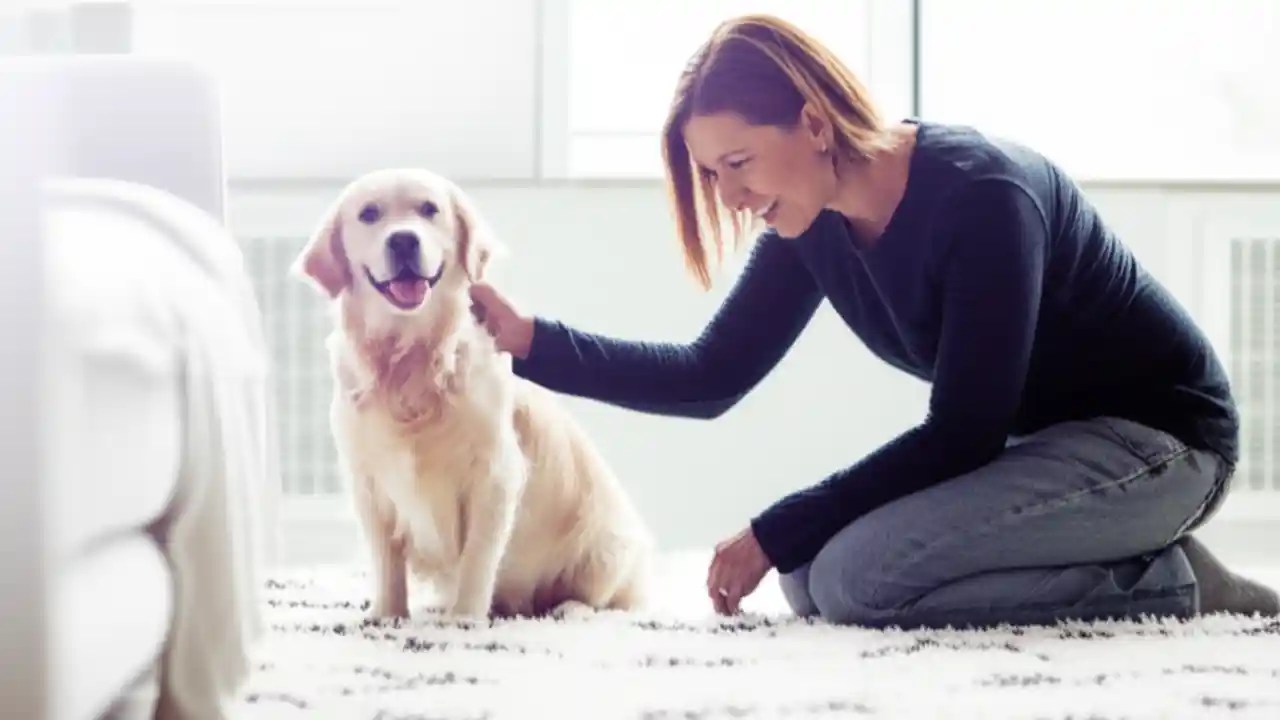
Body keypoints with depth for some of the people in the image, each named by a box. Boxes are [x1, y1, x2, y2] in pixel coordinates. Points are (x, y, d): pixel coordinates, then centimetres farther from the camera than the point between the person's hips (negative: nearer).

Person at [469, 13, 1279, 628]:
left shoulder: (978, 194, -27)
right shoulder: (815, 222, -3)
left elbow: (960, 433, -26)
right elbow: (710, 379, 1)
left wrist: (776, 534, -21)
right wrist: (532, 340, -11)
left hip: (1154, 440, -9)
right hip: (1037, 441, 9)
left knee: (860, 575, -22)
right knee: (812, 572, 0)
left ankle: (1161, 584, -8)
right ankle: (1127, 560, 4)